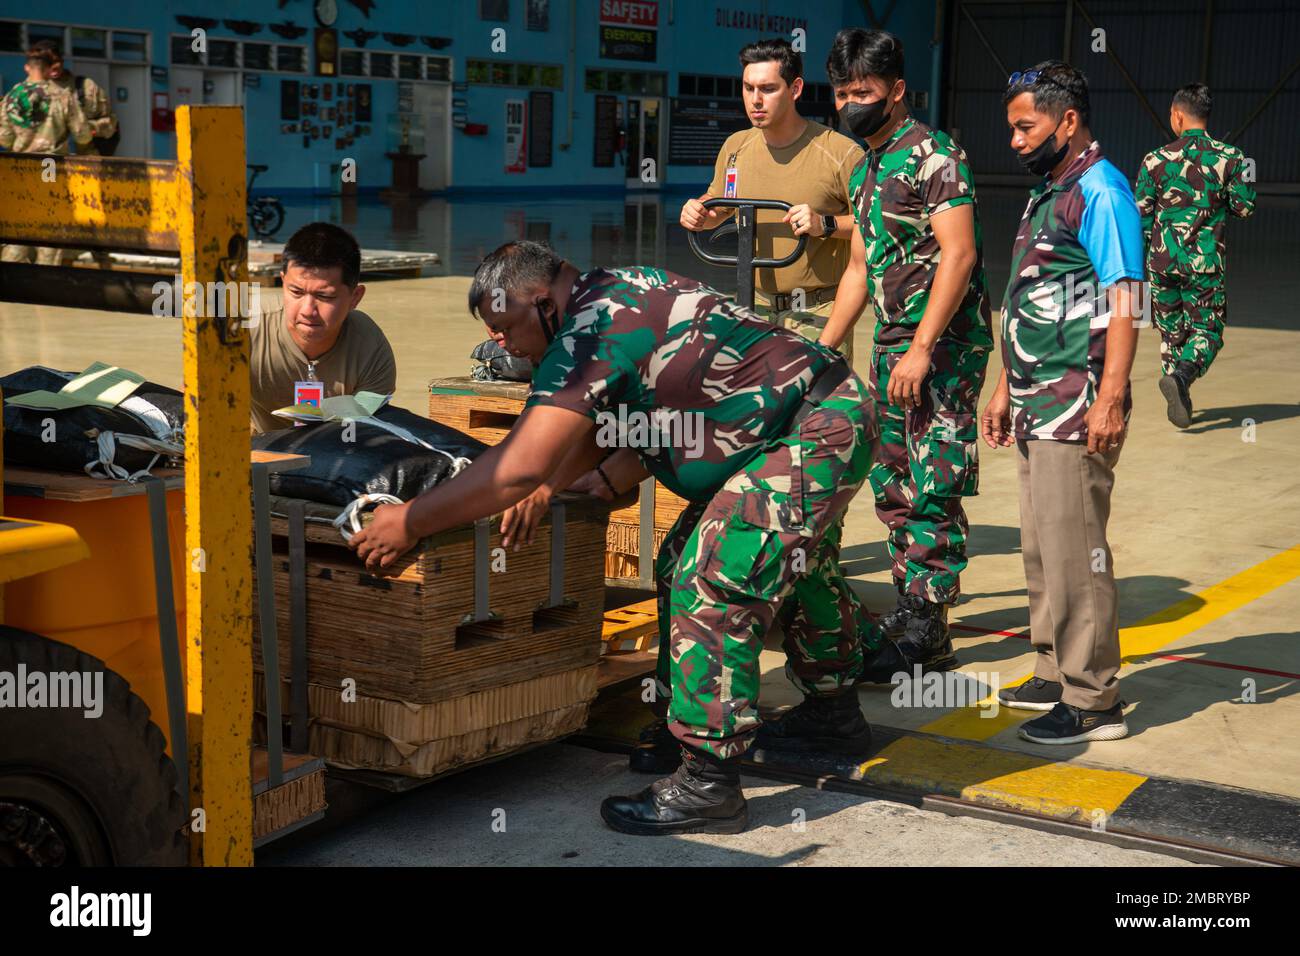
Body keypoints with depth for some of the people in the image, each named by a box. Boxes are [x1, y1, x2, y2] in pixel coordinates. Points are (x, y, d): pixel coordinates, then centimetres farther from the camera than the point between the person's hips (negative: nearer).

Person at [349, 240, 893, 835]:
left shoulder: (592, 332, -20)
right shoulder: (616, 292, 9)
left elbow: (520, 467, -27)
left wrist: (410, 523, -20)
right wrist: (579, 482, 2)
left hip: (820, 430, -11)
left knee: (713, 585, -14)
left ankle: (708, 782, -9)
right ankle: (834, 713, 43)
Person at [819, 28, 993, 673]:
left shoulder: (932, 155, -11)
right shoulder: (864, 171, 17)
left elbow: (959, 255, -19)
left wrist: (922, 348, -23)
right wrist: (824, 350, 20)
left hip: (945, 342, -9)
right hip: (891, 345, 9)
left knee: (933, 489, -8)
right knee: (891, 485, 12)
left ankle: (928, 633, -3)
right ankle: (909, 607, 23)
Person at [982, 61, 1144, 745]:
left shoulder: (1099, 191, -11)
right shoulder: (1046, 192, 17)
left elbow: (1125, 302, -18)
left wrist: (1110, 399, -24)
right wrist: (1007, 387, 21)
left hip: (1078, 407, -10)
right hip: (1036, 406, 10)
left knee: (1074, 551, -6)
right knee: (1041, 550, 15)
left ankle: (1092, 700, 1)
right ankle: (1056, 675, 26)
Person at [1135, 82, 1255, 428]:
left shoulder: (1156, 160, -2)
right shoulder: (1231, 158, -3)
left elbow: (1140, 218, -1)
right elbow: (1244, 207, -1)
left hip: (1163, 259, 1)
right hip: (1206, 261, -1)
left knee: (1171, 330, 15)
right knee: (1207, 331, 7)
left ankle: (1180, 400, 19)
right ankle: (1180, 376, -21)